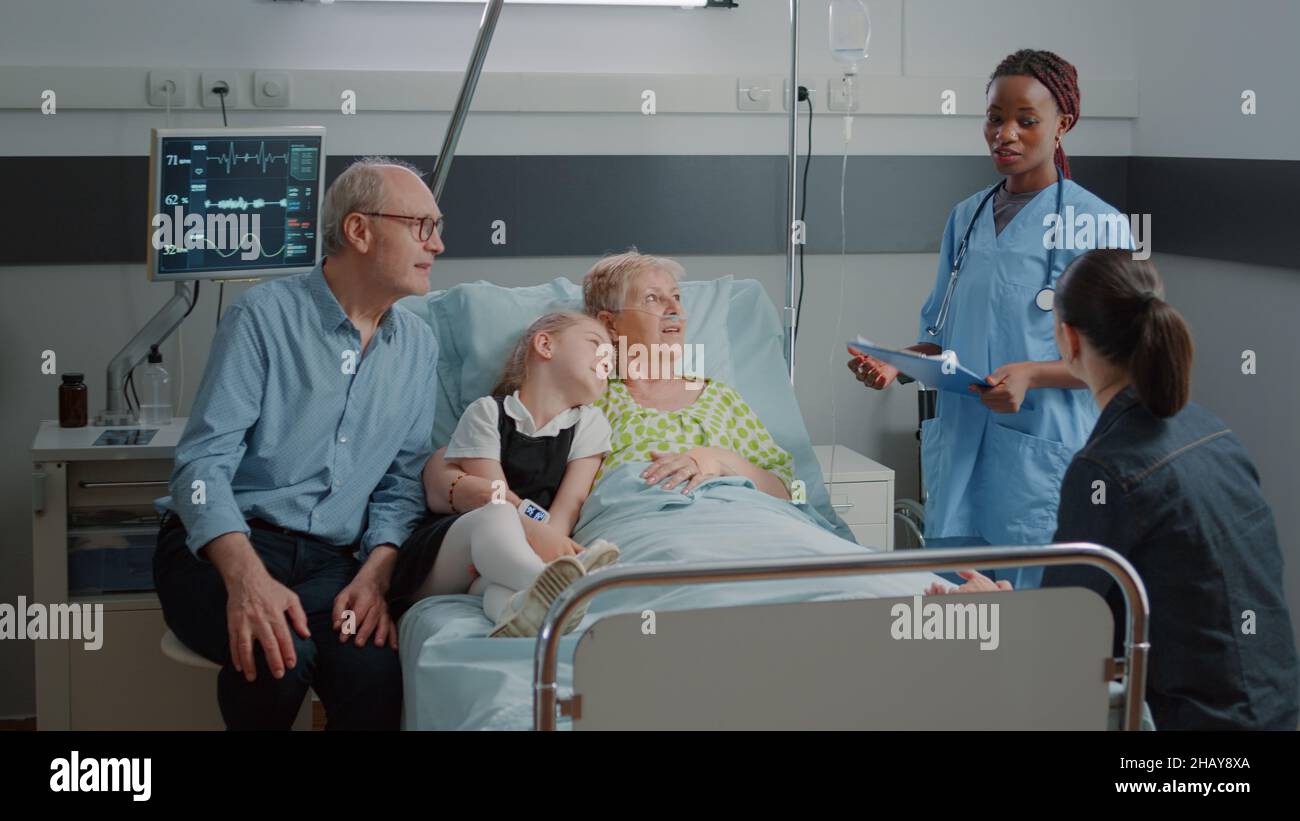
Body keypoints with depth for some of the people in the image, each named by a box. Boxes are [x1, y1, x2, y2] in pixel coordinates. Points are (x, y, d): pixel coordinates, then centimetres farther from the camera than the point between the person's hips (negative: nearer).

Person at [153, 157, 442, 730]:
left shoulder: (417, 346, 11)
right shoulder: (265, 317, -6)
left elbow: (403, 483, 11)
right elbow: (204, 461, -13)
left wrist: (375, 575, -10)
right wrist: (246, 575, -30)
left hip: (330, 560, 3)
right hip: (222, 546, -3)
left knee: (376, 672, -30)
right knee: (277, 654, -34)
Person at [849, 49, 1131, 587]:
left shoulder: (1097, 224, -5)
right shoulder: (966, 218, 13)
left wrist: (1033, 375, -21)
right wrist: (896, 364, -2)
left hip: (1043, 460, -5)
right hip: (959, 454, 5)